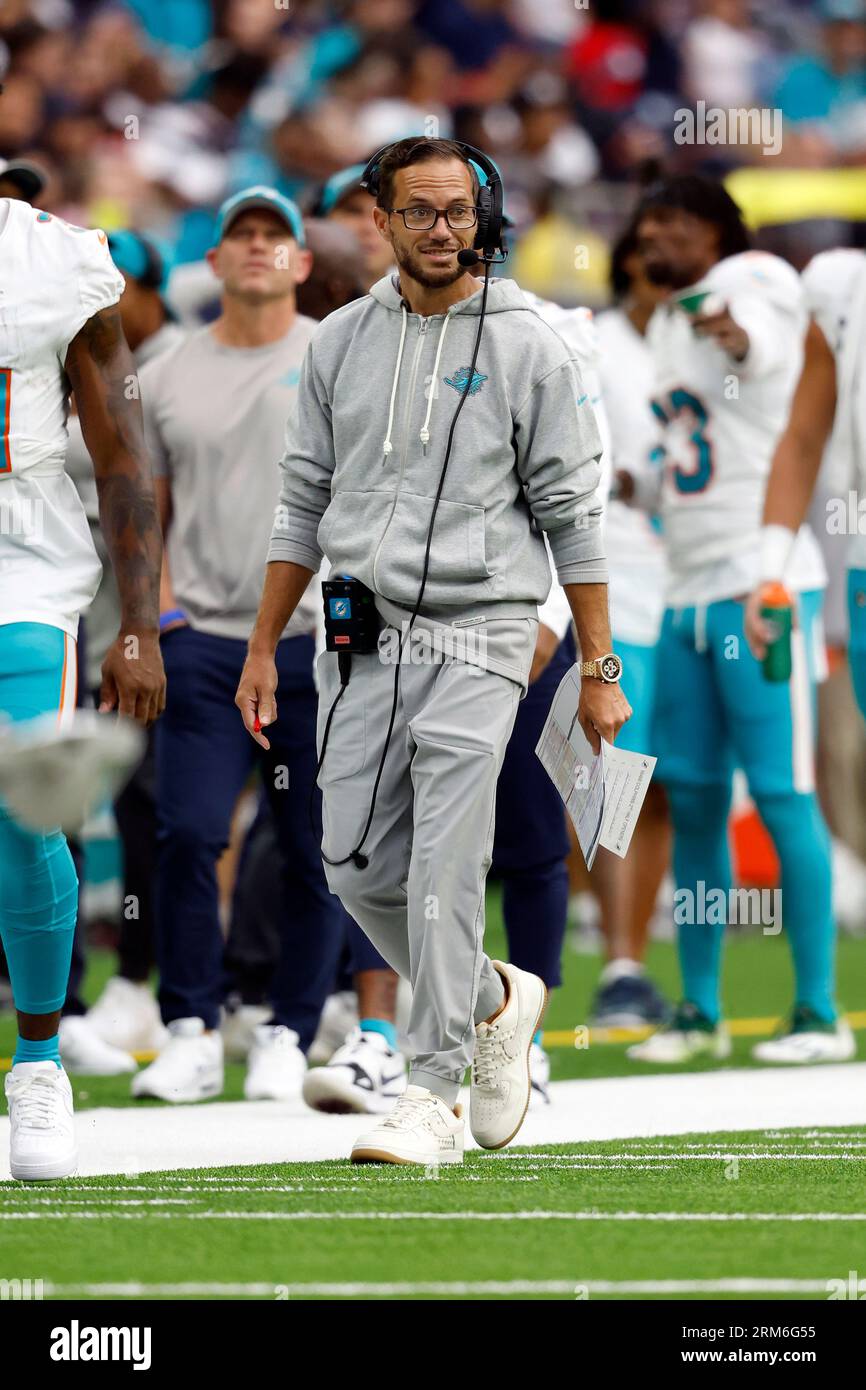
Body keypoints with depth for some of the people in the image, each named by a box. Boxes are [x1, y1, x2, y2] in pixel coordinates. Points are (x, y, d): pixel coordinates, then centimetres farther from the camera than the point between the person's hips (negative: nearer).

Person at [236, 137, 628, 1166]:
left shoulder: (525, 348, -1)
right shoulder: (340, 344, 10)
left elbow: (571, 516, -1)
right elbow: (304, 502, 16)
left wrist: (599, 672, -3)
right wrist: (263, 648, 12)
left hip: (475, 638, -4)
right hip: (360, 640, 4)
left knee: (443, 870, -11)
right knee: (357, 866, 4)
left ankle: (433, 1093, -6)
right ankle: (495, 1001, 28)